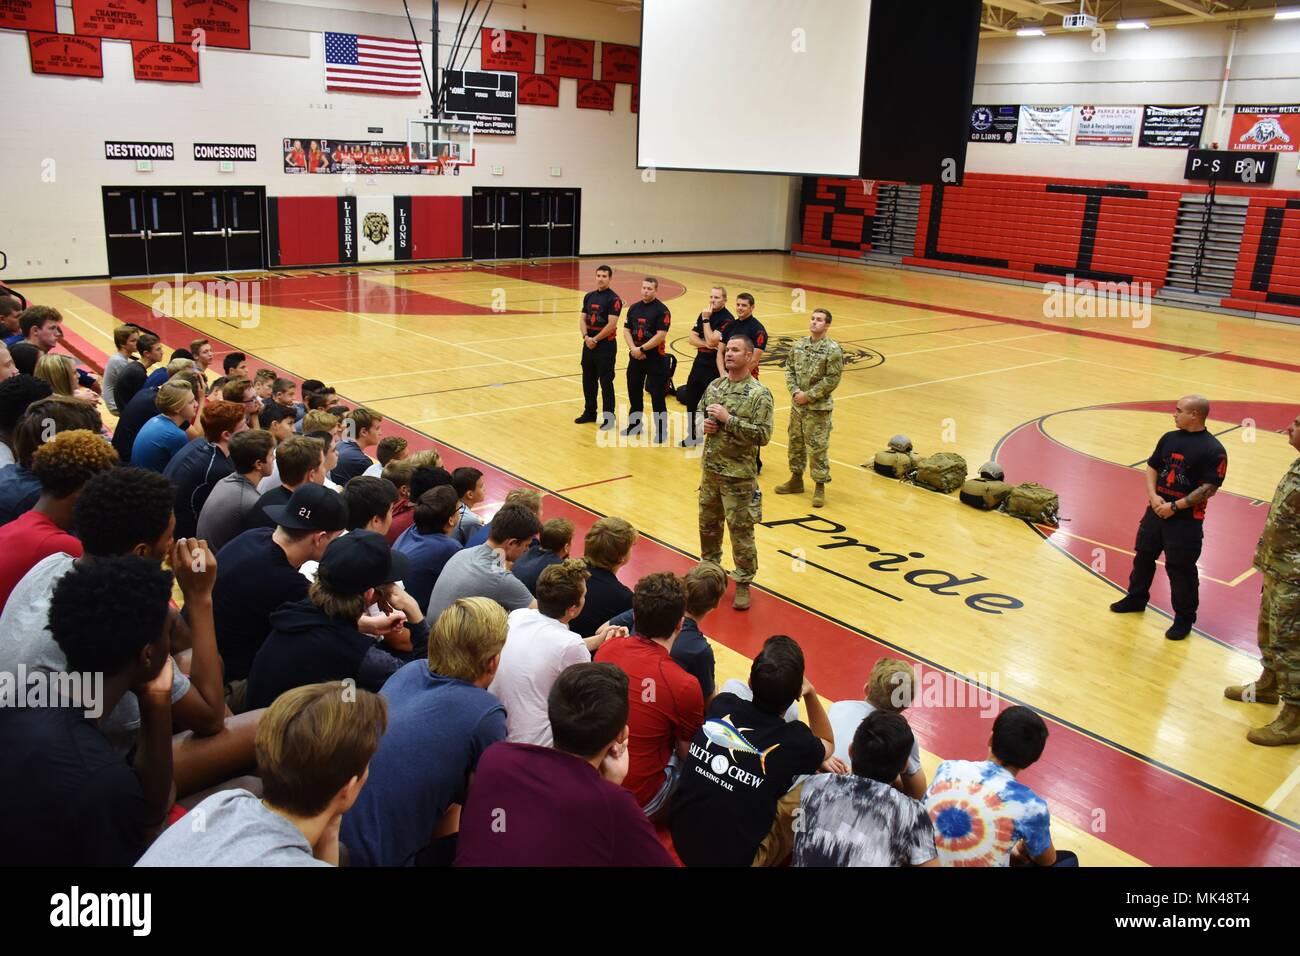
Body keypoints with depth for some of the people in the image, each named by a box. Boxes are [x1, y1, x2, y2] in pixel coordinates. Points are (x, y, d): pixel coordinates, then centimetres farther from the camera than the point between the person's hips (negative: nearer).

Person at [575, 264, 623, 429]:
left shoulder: (613, 299, -10)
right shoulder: (589, 296, 10)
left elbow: (611, 324, -17)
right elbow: (583, 319, 9)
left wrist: (595, 339, -12)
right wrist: (586, 337, -9)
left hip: (606, 345, -7)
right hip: (589, 344, 7)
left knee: (606, 382, -2)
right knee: (588, 380, 13)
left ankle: (609, 417, 6)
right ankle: (589, 412, 26)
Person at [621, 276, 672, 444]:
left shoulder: (662, 310, -11)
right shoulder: (634, 308, 8)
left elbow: (661, 336, -17)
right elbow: (626, 330, 6)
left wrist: (642, 349, -15)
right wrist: (633, 348, -10)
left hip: (655, 358, -6)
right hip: (636, 357, 6)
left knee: (657, 396, -2)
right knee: (634, 392, 14)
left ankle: (661, 431, 6)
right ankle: (634, 425, 30)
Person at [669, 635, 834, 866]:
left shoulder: (722, 704, -6)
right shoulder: (796, 741, -14)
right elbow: (828, 745, 12)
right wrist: (811, 693, 3)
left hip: (682, 840, 5)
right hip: (735, 858, -4)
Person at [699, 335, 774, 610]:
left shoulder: (759, 394, -14)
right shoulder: (715, 385, 6)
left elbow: (763, 435, -20)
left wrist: (728, 419, -23)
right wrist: (704, 424, -5)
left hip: (739, 475, -6)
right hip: (710, 471, 6)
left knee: (741, 531, 2)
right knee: (708, 525, 19)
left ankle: (743, 584, 16)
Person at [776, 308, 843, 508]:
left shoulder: (833, 349, -13)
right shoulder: (800, 344, 4)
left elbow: (832, 380, -15)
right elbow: (789, 368, 8)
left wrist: (808, 395, -15)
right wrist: (795, 391, -7)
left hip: (818, 407, -6)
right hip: (797, 404, 6)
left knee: (817, 447, -2)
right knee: (795, 442, 16)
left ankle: (820, 487, 11)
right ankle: (796, 480, 33)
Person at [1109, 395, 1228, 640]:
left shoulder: (1213, 450, -14)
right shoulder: (1169, 438, 4)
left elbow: (1208, 489, -16)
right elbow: (1152, 467, 10)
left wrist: (1175, 506, -17)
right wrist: (1153, 495, -7)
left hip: (1186, 521, -6)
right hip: (1157, 511, 6)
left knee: (1181, 569, 3)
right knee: (1143, 556, 18)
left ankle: (1184, 619, 19)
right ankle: (1136, 598, 38)